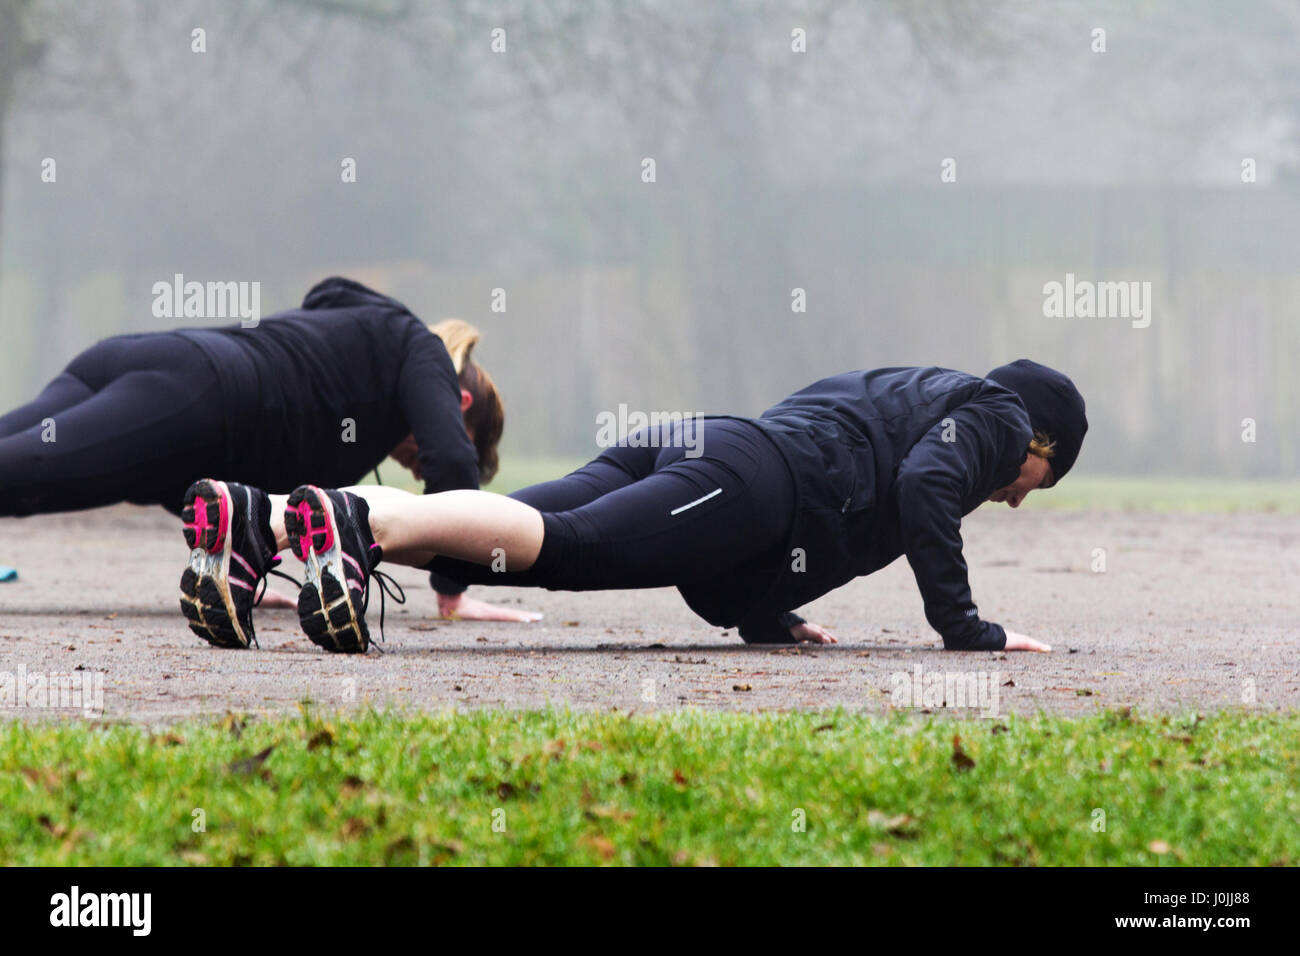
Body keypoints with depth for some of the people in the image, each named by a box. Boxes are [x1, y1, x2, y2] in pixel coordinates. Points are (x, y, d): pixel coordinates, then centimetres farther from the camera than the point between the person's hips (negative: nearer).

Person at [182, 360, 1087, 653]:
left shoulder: (904, 391, 43)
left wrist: (765, 617, 40)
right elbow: (925, 484, -6)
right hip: (752, 480, -7)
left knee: (485, 538, -12)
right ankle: (355, 519, -53)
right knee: (563, 544, -30)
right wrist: (966, 628, -1)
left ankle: (257, 518, -31)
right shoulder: (993, 416, 16)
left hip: (678, 447, 7)